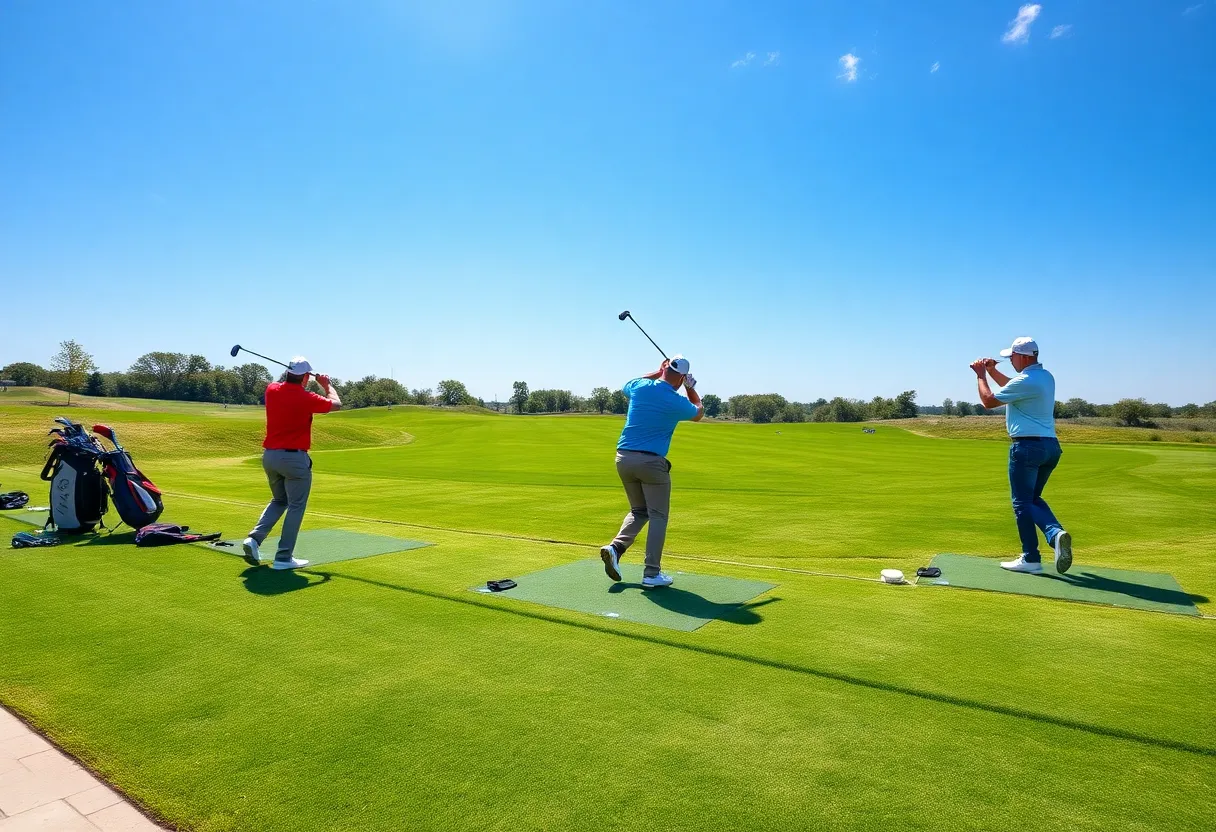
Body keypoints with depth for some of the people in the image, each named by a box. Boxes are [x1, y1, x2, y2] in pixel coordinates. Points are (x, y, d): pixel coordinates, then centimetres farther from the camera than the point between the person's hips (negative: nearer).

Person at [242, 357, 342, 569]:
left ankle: (254, 538, 6)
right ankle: (283, 558, 4)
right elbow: (336, 404, 4)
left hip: (269, 455, 7)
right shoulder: (307, 398, -14)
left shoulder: (272, 390, 0)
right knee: (296, 507, 4)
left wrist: (290, 373, 28)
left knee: (279, 500, 24)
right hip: (295, 457, -6)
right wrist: (327, 384, 19)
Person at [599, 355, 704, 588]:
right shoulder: (677, 402, -7)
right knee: (658, 516, 6)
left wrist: (657, 372, 31)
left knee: (639, 511, 20)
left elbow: (627, 386, 30)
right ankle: (651, 573, 5)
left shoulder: (639, 387, 2)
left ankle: (615, 547, 1)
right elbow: (698, 414, 17)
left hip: (623, 458, 5)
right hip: (651, 462, -5)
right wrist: (691, 388, 28)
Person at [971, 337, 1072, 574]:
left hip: (1027, 446, -9)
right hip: (1050, 446, 9)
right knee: (1033, 498, 19)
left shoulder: (1025, 381, -16)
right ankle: (1056, 533, -3)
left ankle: (1031, 558, -1)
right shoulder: (1045, 376, 13)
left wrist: (981, 375, 6)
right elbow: (1013, 388, 31)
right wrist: (992, 371, 21)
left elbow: (989, 401, -7)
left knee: (1023, 503, -1)